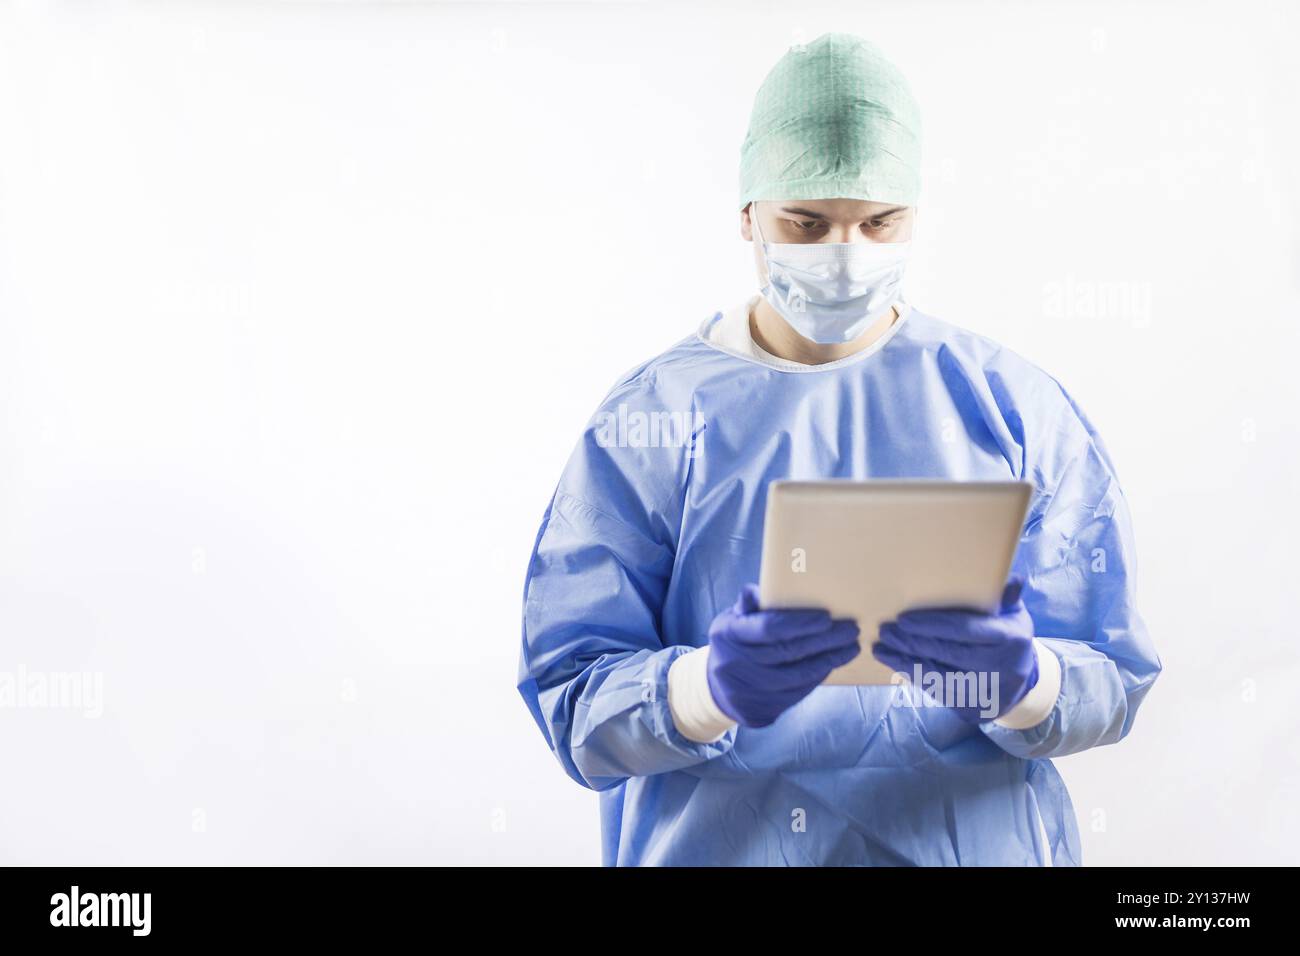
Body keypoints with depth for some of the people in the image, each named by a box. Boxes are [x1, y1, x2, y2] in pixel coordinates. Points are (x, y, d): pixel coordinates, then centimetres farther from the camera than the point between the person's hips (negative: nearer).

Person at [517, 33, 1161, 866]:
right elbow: (574, 708, -8)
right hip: (716, 844, 1)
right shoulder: (652, 420, -3)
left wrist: (1022, 682, -21)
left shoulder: (1019, 408, 1)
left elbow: (1110, 686, -1)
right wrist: (708, 687, -26)